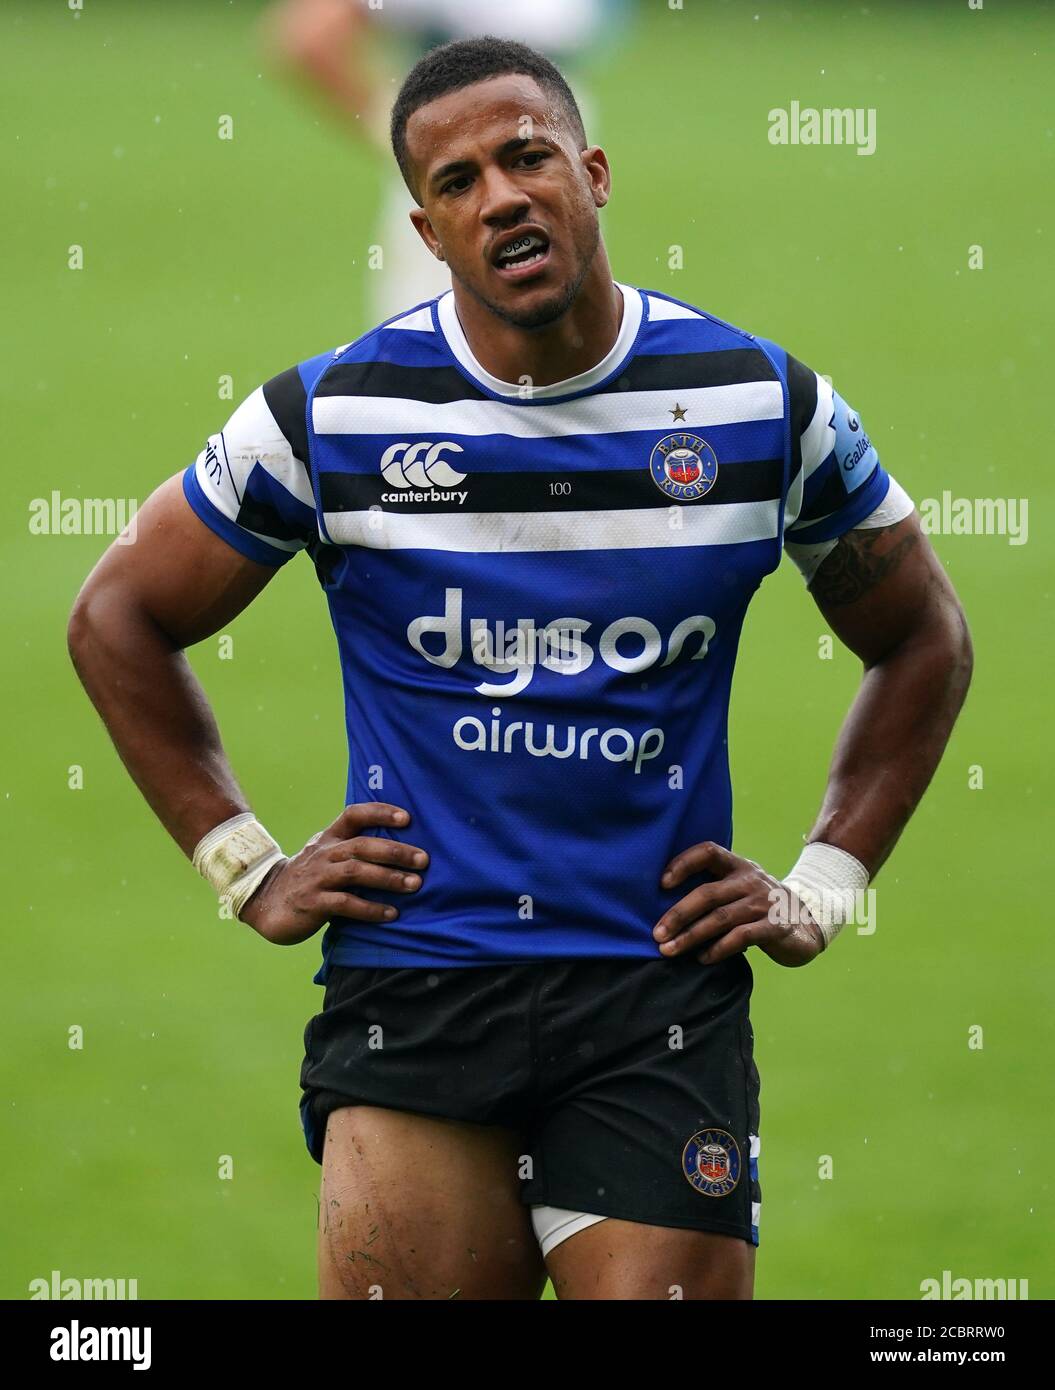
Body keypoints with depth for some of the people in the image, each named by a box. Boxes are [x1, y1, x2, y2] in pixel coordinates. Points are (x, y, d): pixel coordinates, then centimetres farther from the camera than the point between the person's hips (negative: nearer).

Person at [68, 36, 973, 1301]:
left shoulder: (763, 404, 3)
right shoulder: (332, 416, 0)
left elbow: (922, 641, 19)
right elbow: (120, 618, 13)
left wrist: (822, 889, 11)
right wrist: (244, 871, 9)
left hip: (662, 1001, 0)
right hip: (413, 993, 0)